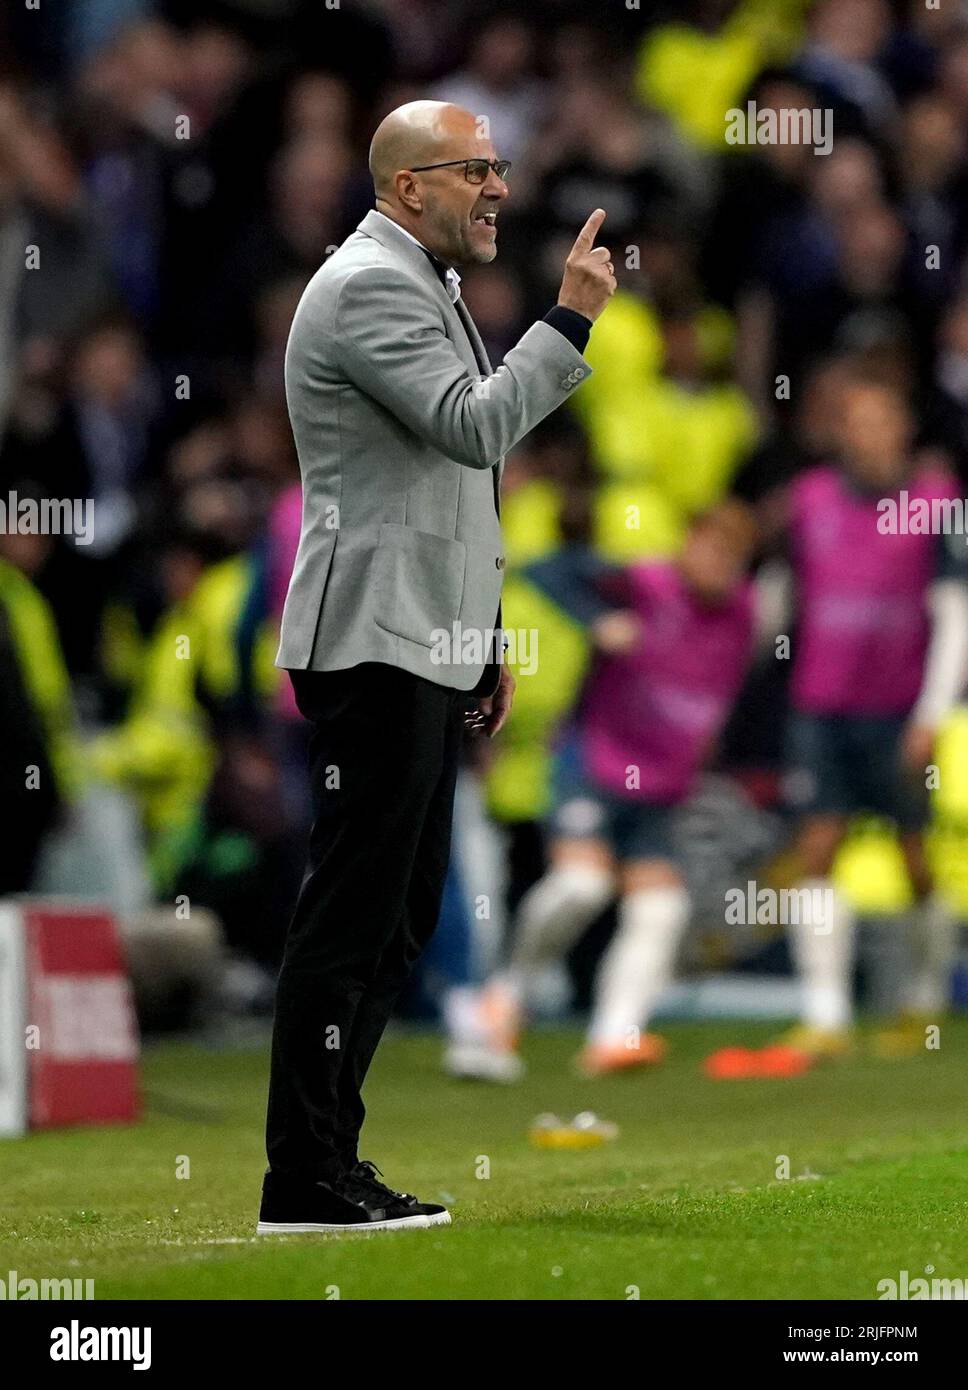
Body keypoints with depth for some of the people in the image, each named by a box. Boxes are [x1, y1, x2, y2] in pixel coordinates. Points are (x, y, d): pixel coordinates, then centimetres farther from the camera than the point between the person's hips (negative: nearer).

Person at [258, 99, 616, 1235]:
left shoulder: (424, 291, 23)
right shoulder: (369, 286, -11)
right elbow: (476, 427, -24)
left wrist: (483, 644, 23)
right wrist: (569, 321, -18)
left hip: (424, 652, 11)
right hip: (370, 648, -11)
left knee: (398, 921, 11)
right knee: (352, 915, -10)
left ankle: (325, 1153, 15)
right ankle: (304, 1177, -9)